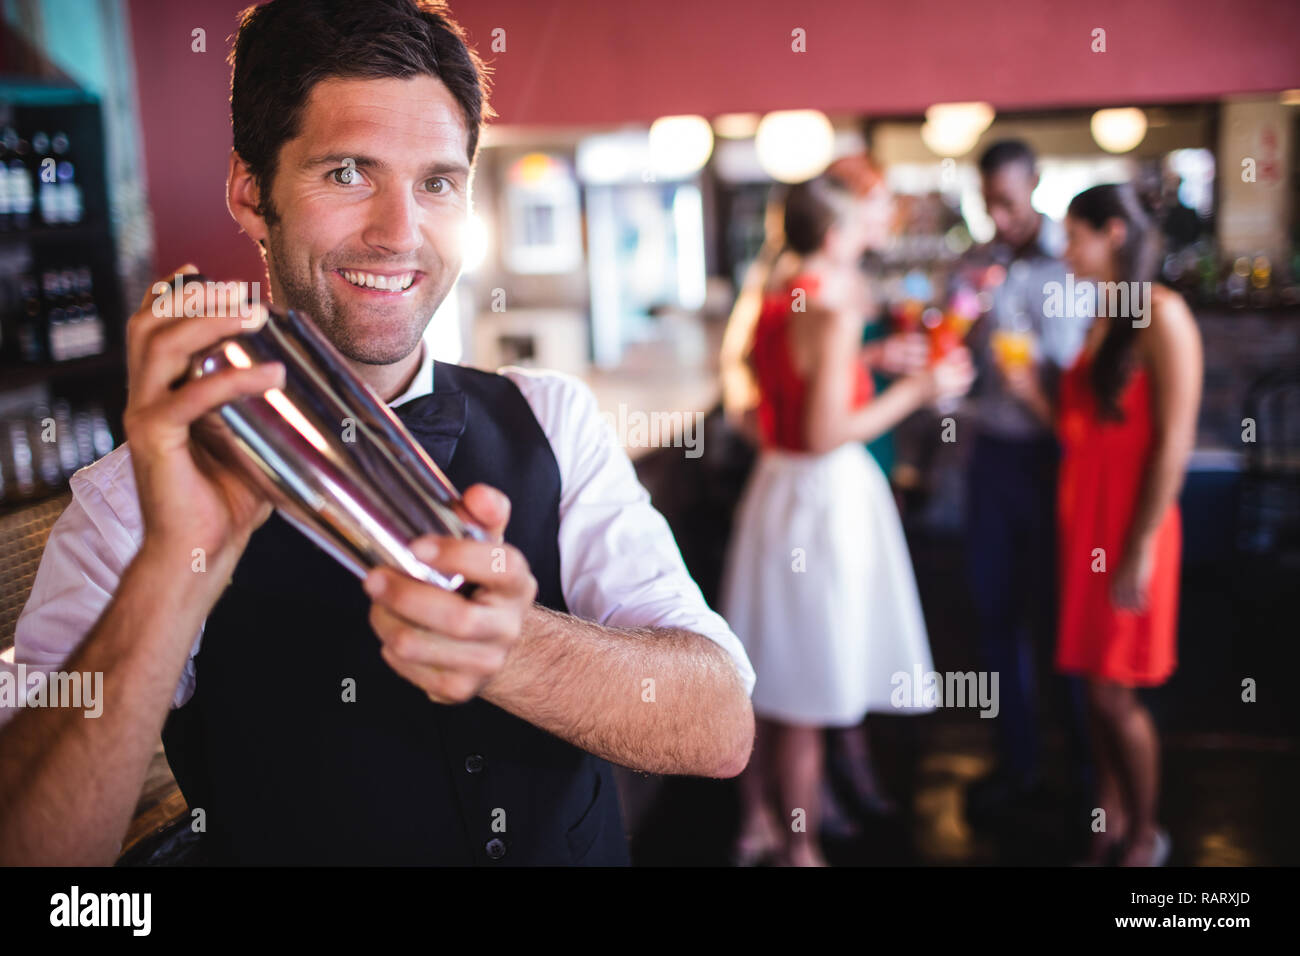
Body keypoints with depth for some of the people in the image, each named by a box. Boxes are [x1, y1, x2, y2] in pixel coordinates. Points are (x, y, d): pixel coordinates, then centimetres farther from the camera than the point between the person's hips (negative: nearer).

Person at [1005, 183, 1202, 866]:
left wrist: (1141, 548, -18)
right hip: (1084, 522, 7)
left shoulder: (1160, 316, -13)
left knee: (1113, 693, 1)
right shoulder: (1105, 318, 12)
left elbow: (1174, 442, -17)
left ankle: (1145, 835, 21)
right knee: (1096, 686, 13)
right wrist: (1031, 394, -2)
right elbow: (1083, 427, 11)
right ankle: (1110, 819, 27)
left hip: (1130, 527, -7)